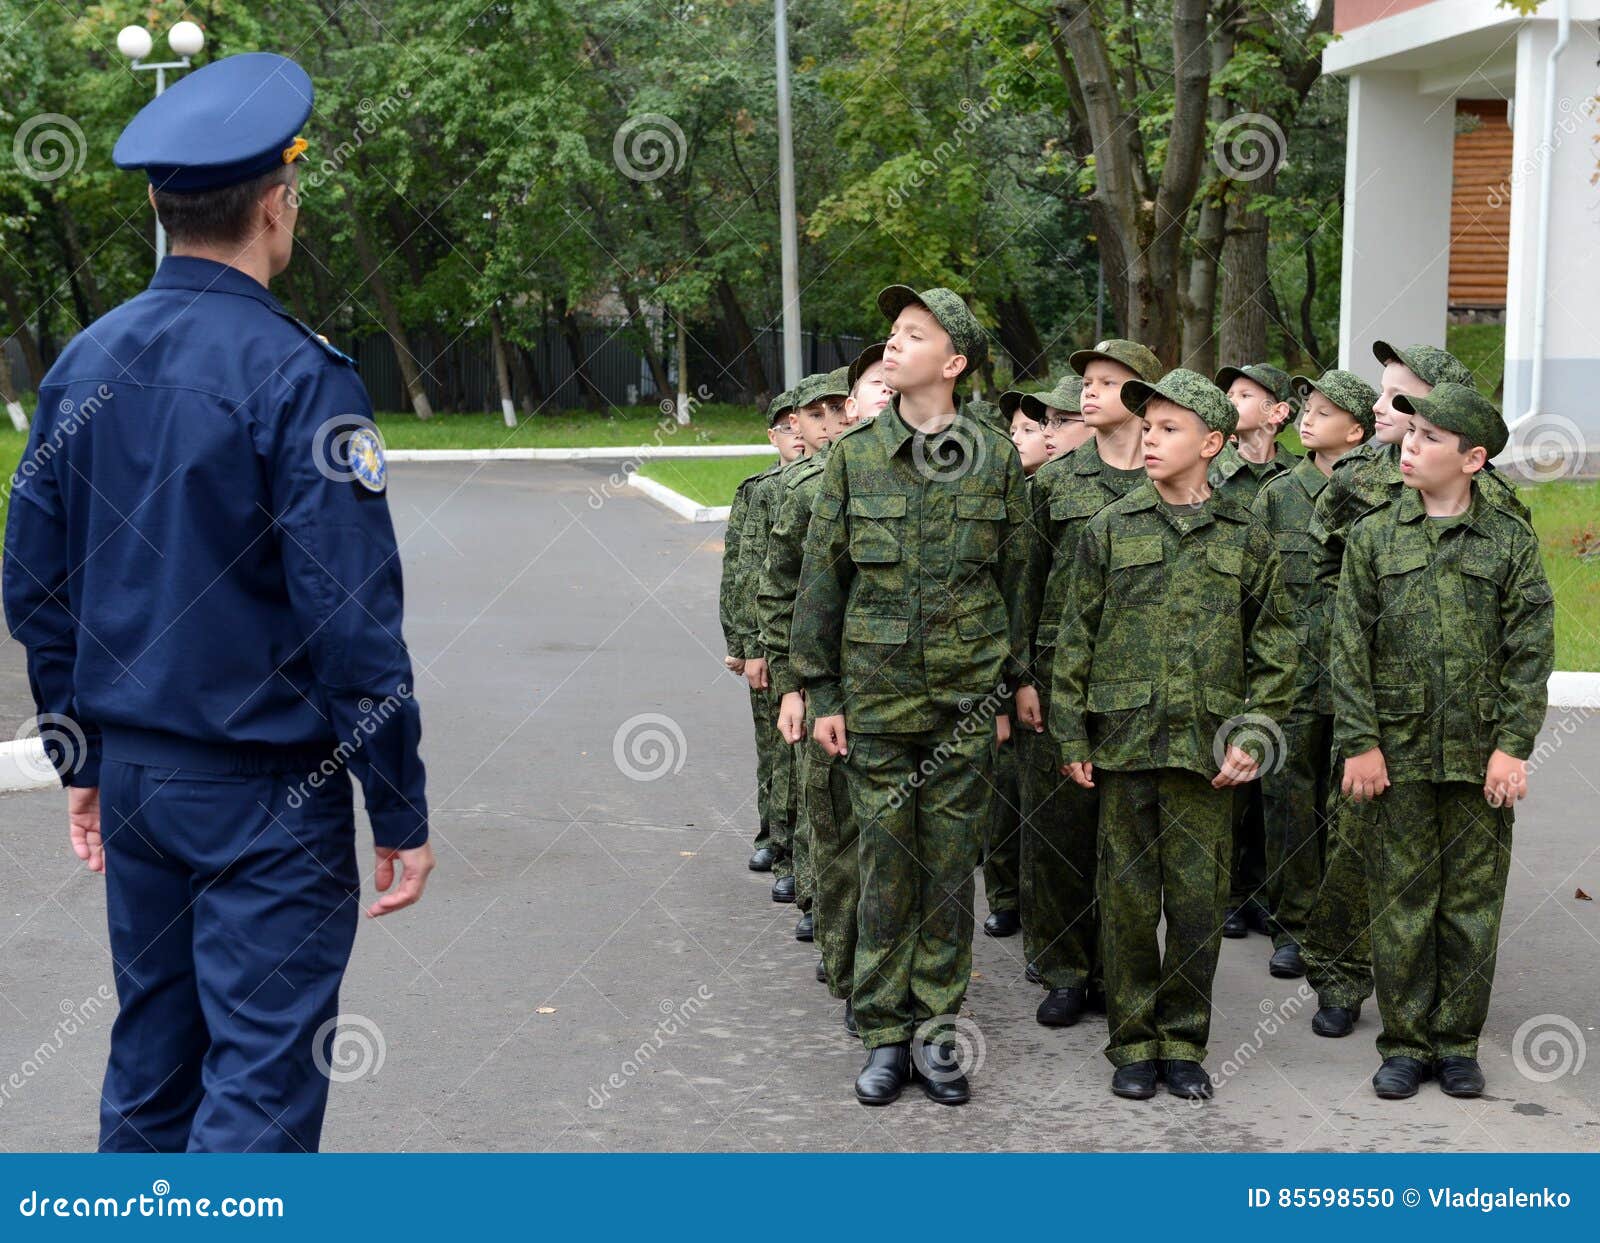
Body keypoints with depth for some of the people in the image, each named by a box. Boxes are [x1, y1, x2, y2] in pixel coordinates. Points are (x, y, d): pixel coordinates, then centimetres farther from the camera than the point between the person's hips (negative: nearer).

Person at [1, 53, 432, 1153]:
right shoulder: (297, 375, -17)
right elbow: (353, 620, -19)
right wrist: (402, 812, -11)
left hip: (133, 774, 7)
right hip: (266, 794, -7)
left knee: (151, 1060, 18)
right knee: (262, 1078, 0)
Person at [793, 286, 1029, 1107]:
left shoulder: (995, 457, 1)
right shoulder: (854, 455, 1)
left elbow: (1015, 577, 7)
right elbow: (821, 576, 3)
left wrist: (1007, 685, 7)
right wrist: (820, 690, 0)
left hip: (966, 699, 0)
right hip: (877, 696, 0)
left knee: (952, 869, 6)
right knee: (885, 870, 5)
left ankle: (936, 1030, 18)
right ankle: (884, 1034, 16)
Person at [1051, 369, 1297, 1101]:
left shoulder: (1246, 539, 4)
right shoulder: (1112, 529, 3)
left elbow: (1276, 647, 7)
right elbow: (1076, 638, 4)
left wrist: (1254, 736, -2)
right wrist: (1072, 737, 0)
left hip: (1207, 747, 0)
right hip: (1124, 741, 0)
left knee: (1198, 901, 5)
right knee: (1128, 897, 5)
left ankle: (1183, 1042, 19)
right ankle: (1133, 1042, 18)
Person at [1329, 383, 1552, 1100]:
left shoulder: (1511, 542, 3)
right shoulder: (1373, 537, 4)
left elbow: (1531, 651, 0)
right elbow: (1350, 647, 1)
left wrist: (1513, 746, -8)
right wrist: (1360, 743, -6)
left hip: (1482, 753, 0)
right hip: (1398, 749, 0)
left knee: (1473, 901, 6)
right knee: (1401, 902, 5)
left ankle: (1457, 1043, 18)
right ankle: (1404, 1044, 15)